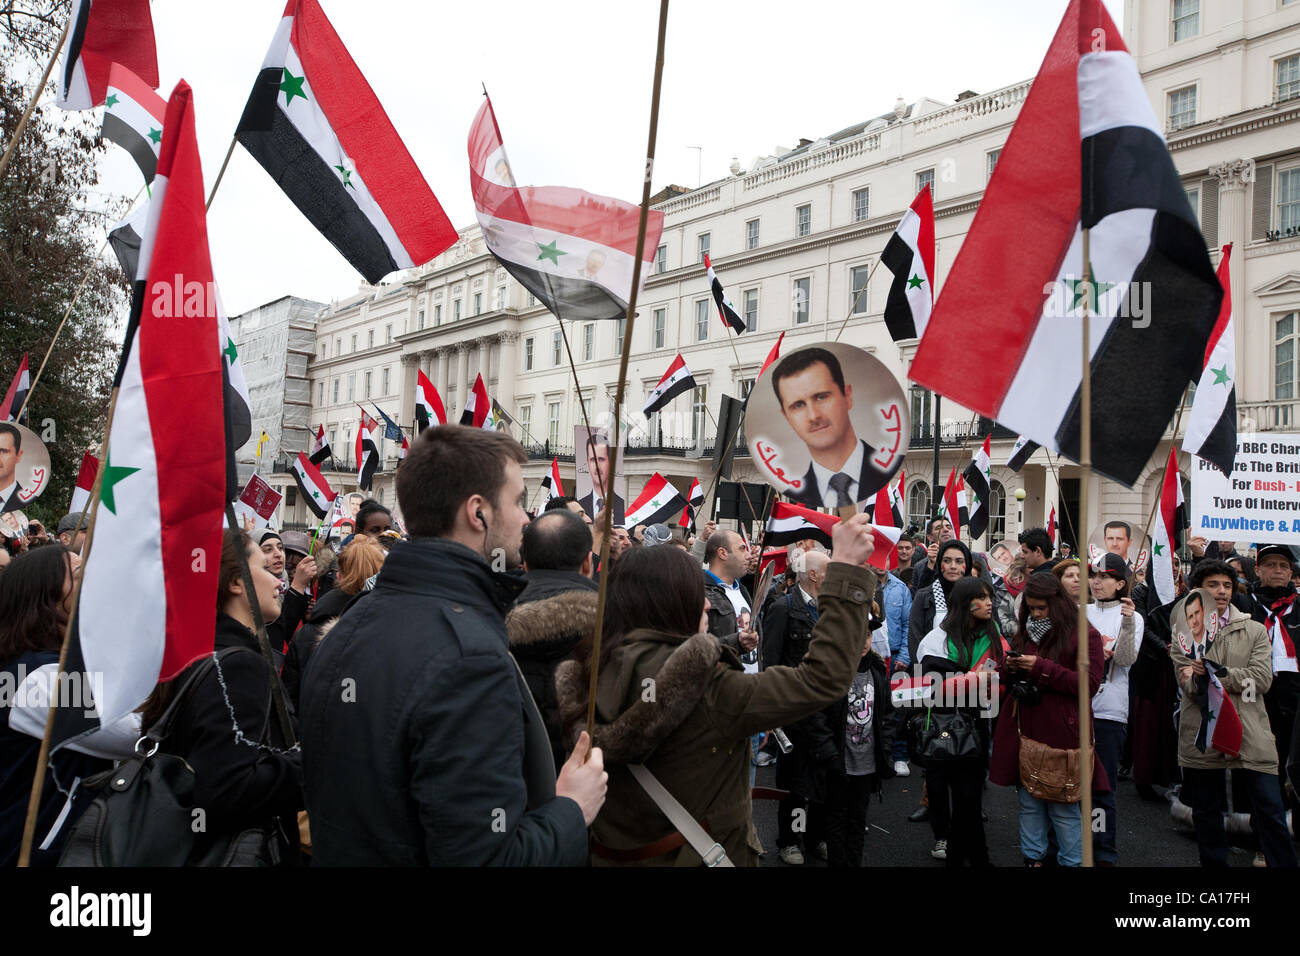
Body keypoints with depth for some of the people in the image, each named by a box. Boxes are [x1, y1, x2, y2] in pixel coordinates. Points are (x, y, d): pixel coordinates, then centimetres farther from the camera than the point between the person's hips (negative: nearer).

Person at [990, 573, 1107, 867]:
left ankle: (1072, 861, 16)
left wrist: (1042, 668, -18)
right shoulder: (1024, 633, 13)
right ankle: (1032, 857, 24)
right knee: (1029, 801, 13)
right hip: (1025, 730, 6)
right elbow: (1007, 678, 22)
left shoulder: (1084, 635, -6)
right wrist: (1010, 667, -2)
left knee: (1063, 806, 2)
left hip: (1061, 734, -6)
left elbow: (1090, 684, -13)